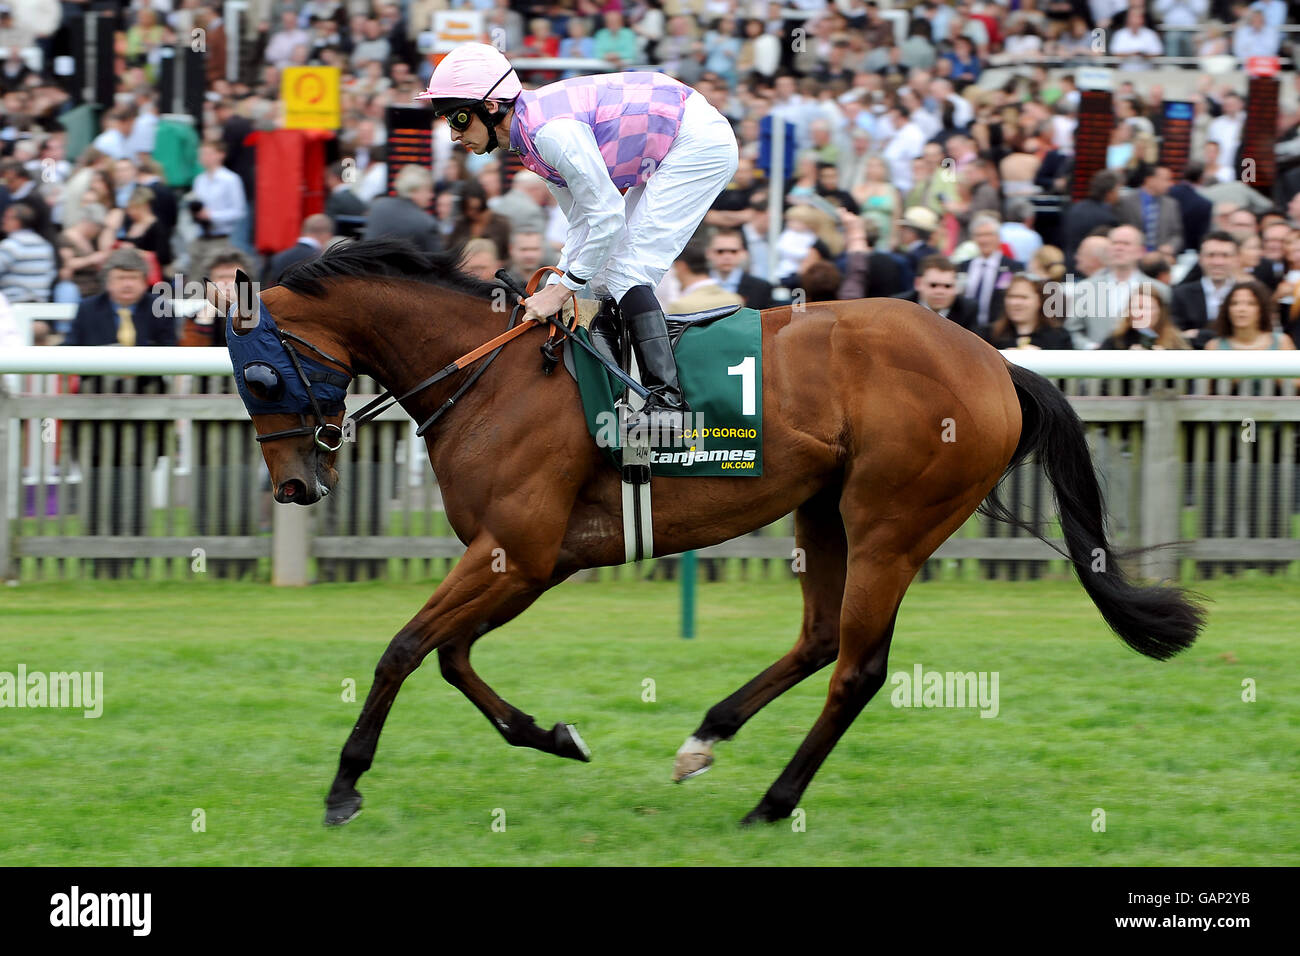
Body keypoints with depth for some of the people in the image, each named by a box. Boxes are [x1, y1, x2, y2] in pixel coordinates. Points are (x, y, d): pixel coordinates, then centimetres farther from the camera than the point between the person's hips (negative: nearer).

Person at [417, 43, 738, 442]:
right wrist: (557, 283, 2)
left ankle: (667, 399, -25)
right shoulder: (527, 134, 4)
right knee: (605, 276, 10)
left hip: (699, 140, -10)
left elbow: (607, 217, -25)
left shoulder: (552, 130, -27)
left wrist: (562, 289, -19)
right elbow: (584, 221, 9)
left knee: (626, 271, -16)